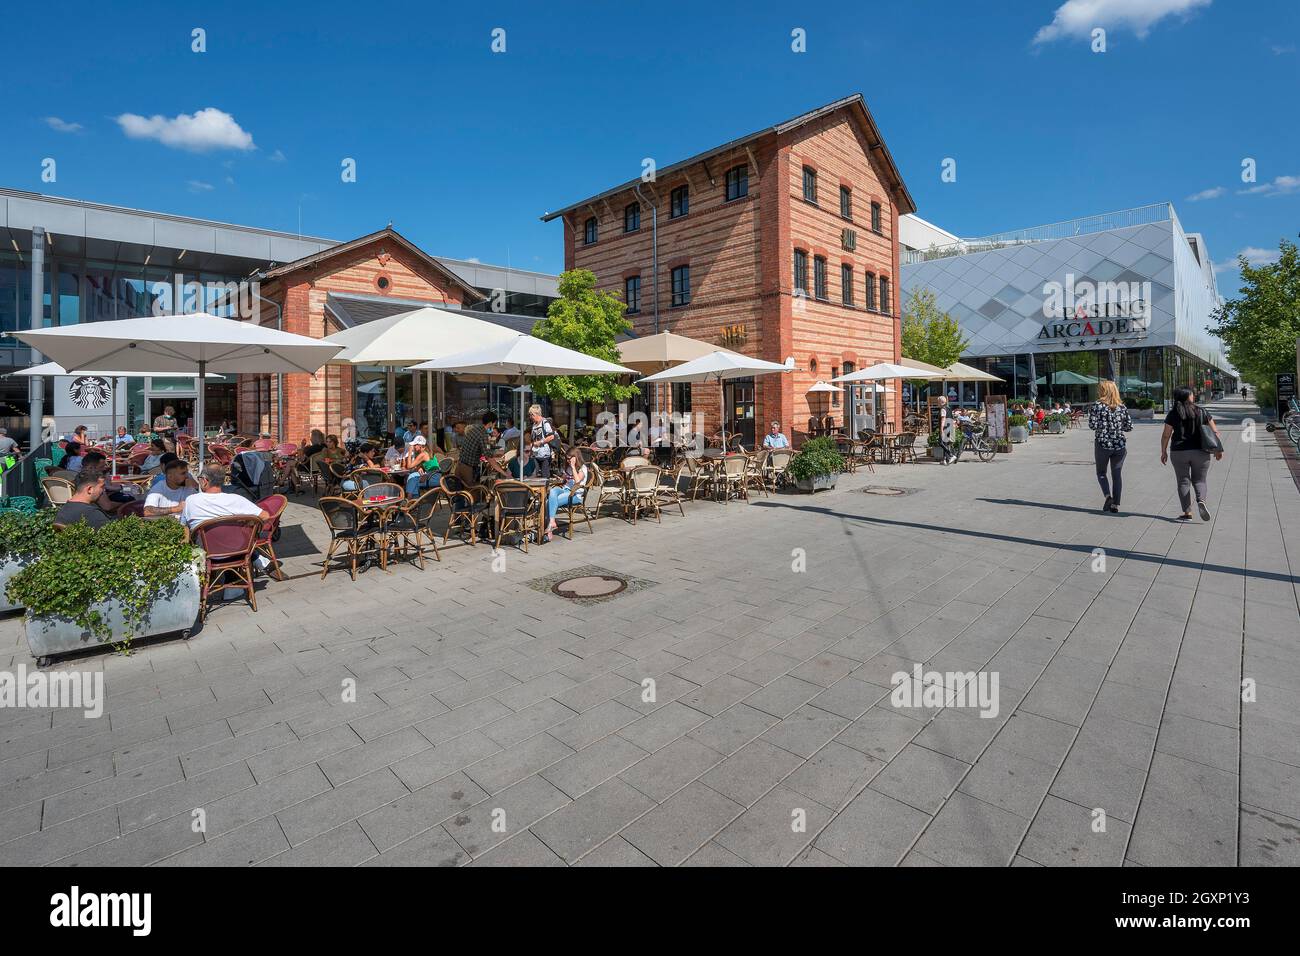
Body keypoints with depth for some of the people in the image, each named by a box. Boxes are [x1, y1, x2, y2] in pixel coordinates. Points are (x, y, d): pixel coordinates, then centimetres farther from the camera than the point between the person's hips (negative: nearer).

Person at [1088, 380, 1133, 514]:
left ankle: (1108, 496, -8)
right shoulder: (1122, 407, 4)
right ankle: (1115, 504, 9)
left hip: (1103, 444, -3)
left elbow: (1092, 425, -14)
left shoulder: (1097, 405, -7)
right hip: (1120, 445, 3)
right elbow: (1129, 426, 5)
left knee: (1101, 472, 13)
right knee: (1117, 474, 9)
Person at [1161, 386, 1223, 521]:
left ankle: (1187, 513, 8)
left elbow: (1166, 435, -3)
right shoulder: (1201, 412, 0)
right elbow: (1214, 431, 3)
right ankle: (1201, 500, -14)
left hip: (1179, 452, -1)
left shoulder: (1173, 414, -4)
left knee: (1183, 481, 7)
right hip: (1200, 451, 1)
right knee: (1199, 480, 13)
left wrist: (1163, 452, 6)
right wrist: (1218, 449, 12)